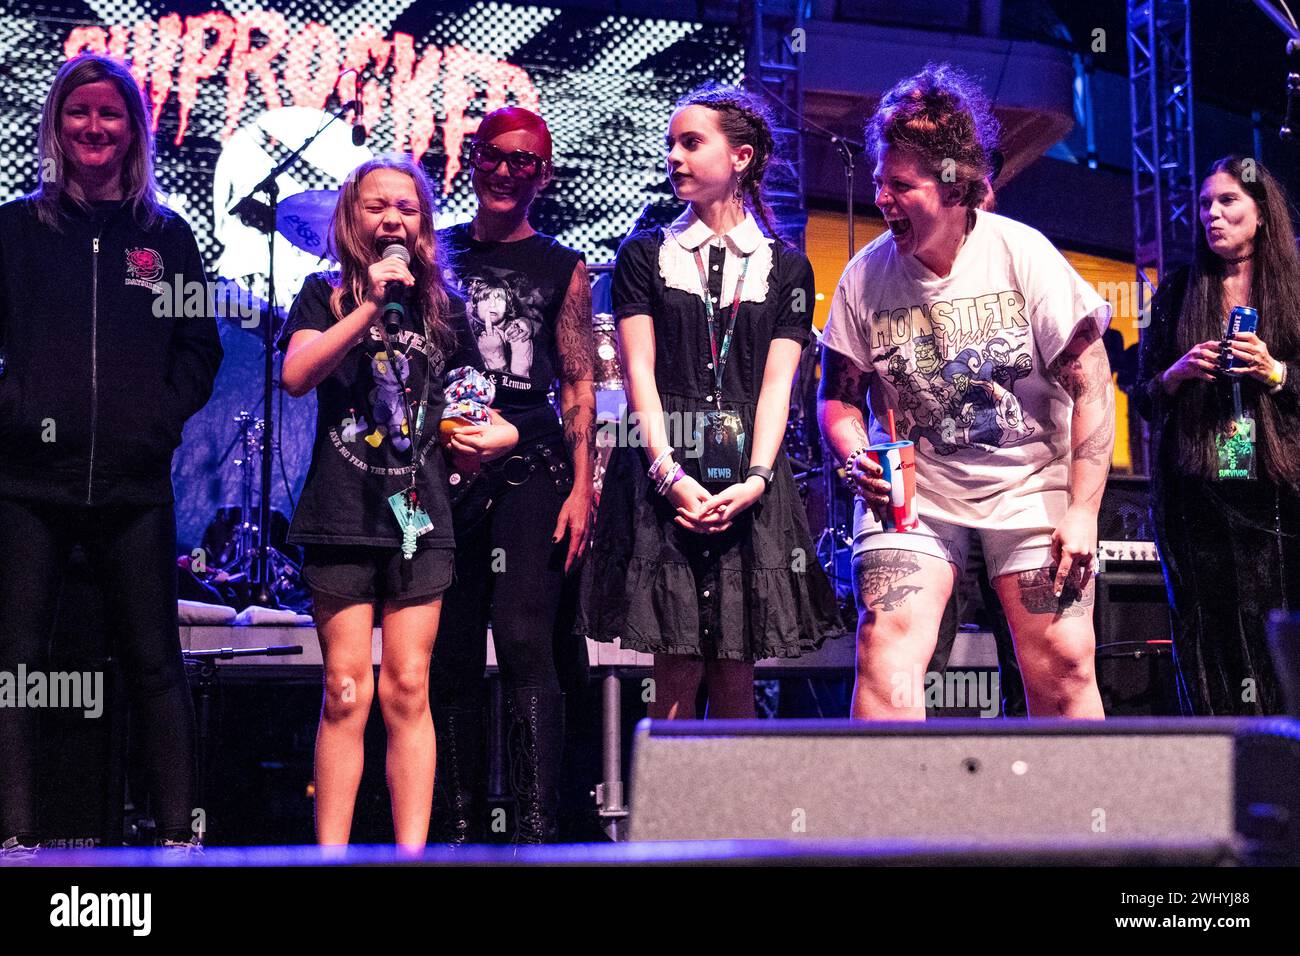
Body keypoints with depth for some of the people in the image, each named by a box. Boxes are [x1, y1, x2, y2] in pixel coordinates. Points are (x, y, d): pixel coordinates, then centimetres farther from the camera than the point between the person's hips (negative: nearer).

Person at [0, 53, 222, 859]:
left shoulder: (167, 235, 11)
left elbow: (200, 347, 11)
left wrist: (166, 416, -2)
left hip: (135, 483, 0)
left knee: (155, 661, 2)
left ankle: (181, 831, 5)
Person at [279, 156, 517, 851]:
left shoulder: (442, 307, 15)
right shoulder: (326, 294, 6)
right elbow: (296, 375, -11)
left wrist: (496, 433, 4)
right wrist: (371, 306, -15)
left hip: (419, 516, 2)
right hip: (342, 514, -2)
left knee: (407, 690, 0)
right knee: (347, 692, -5)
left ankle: (412, 852, 1)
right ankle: (331, 853, 0)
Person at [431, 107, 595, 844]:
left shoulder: (562, 269, 11)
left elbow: (580, 386, 6)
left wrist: (582, 486, -5)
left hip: (530, 469, -3)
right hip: (442, 470, 3)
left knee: (525, 643, -15)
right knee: (452, 657, 3)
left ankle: (539, 830, -16)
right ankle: (460, 828, 9)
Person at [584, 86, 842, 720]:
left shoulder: (786, 268, 13)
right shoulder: (645, 255, 12)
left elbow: (777, 382, 3)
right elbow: (640, 372, 2)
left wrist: (754, 480, -13)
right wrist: (669, 474, -13)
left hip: (748, 482, 1)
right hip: (664, 473, 0)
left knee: (735, 676, -1)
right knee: (676, 673, -6)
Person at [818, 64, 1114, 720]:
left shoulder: (1023, 254, -8)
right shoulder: (865, 276, -3)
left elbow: (1091, 384, -7)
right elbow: (838, 397, 7)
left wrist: (1083, 512, -11)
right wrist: (857, 459, -16)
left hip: (1031, 487, -1)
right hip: (912, 492, 1)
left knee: (1063, 667, -8)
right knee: (886, 647, -17)